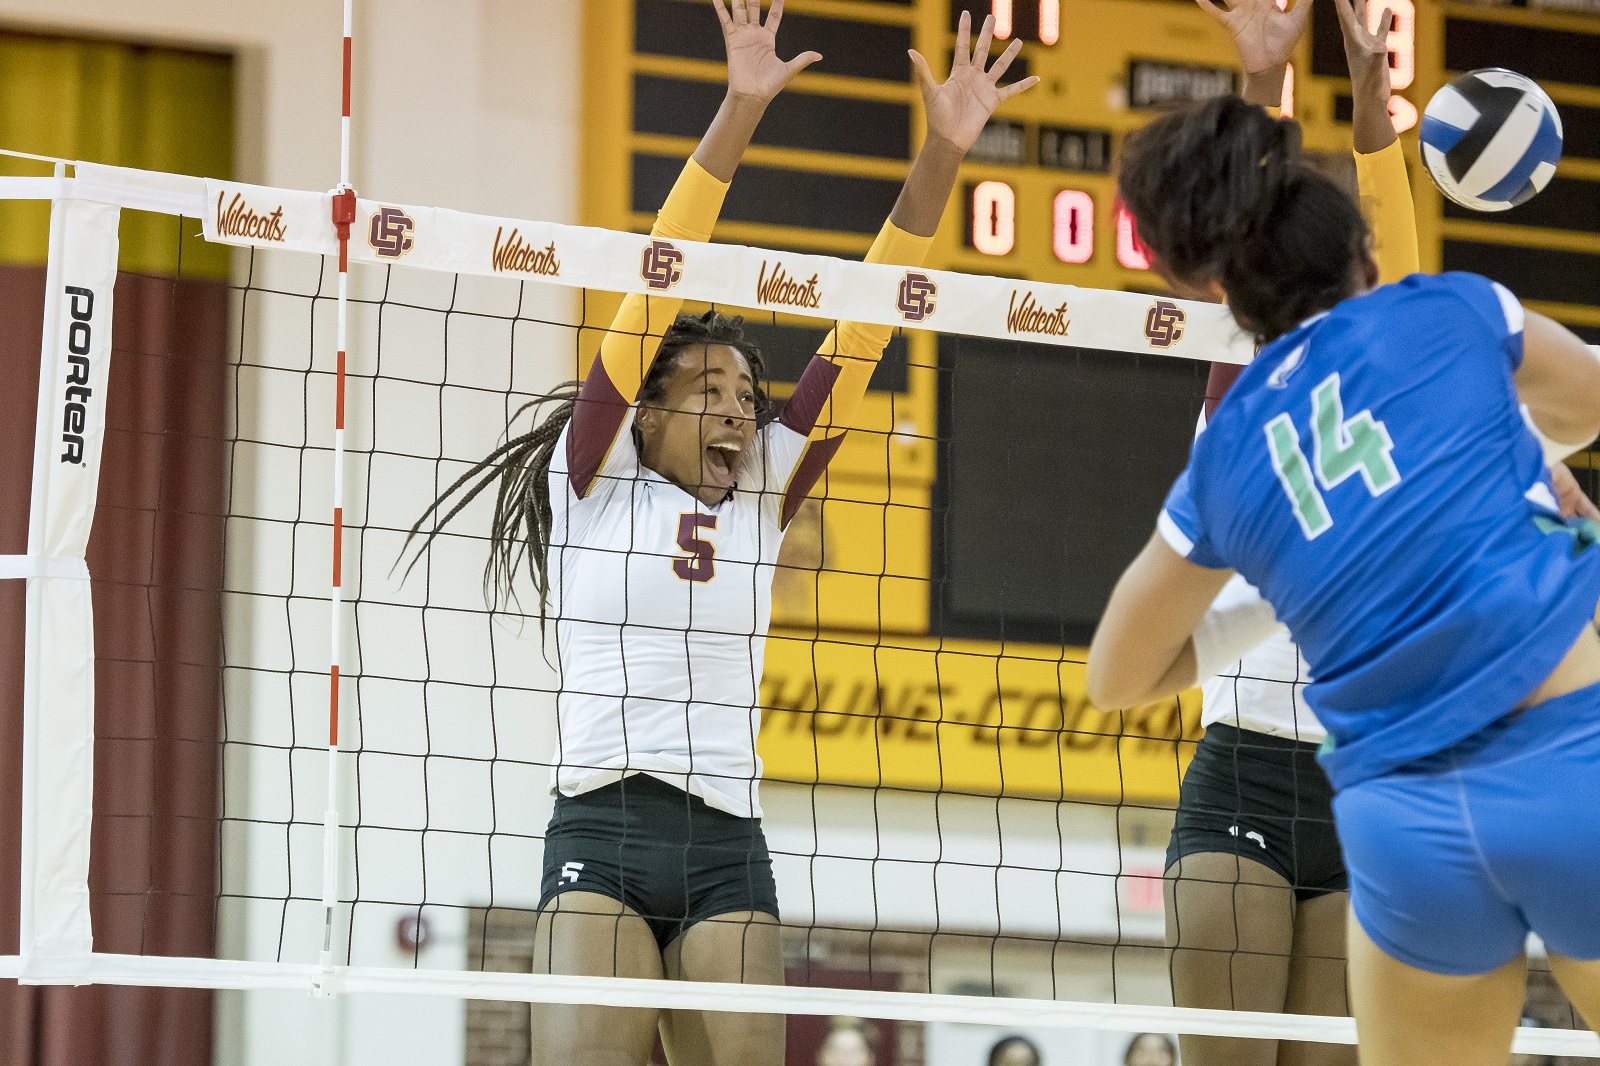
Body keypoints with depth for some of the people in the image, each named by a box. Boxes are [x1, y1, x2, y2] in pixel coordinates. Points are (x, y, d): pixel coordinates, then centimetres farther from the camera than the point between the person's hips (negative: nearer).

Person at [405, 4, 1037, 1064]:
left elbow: (861, 332, 12)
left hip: (727, 847, 4)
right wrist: (738, 113, -9)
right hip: (602, 830, -4)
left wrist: (943, 152, 6)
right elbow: (656, 288, -1)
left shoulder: (761, 495, 16)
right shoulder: (593, 478, 7)